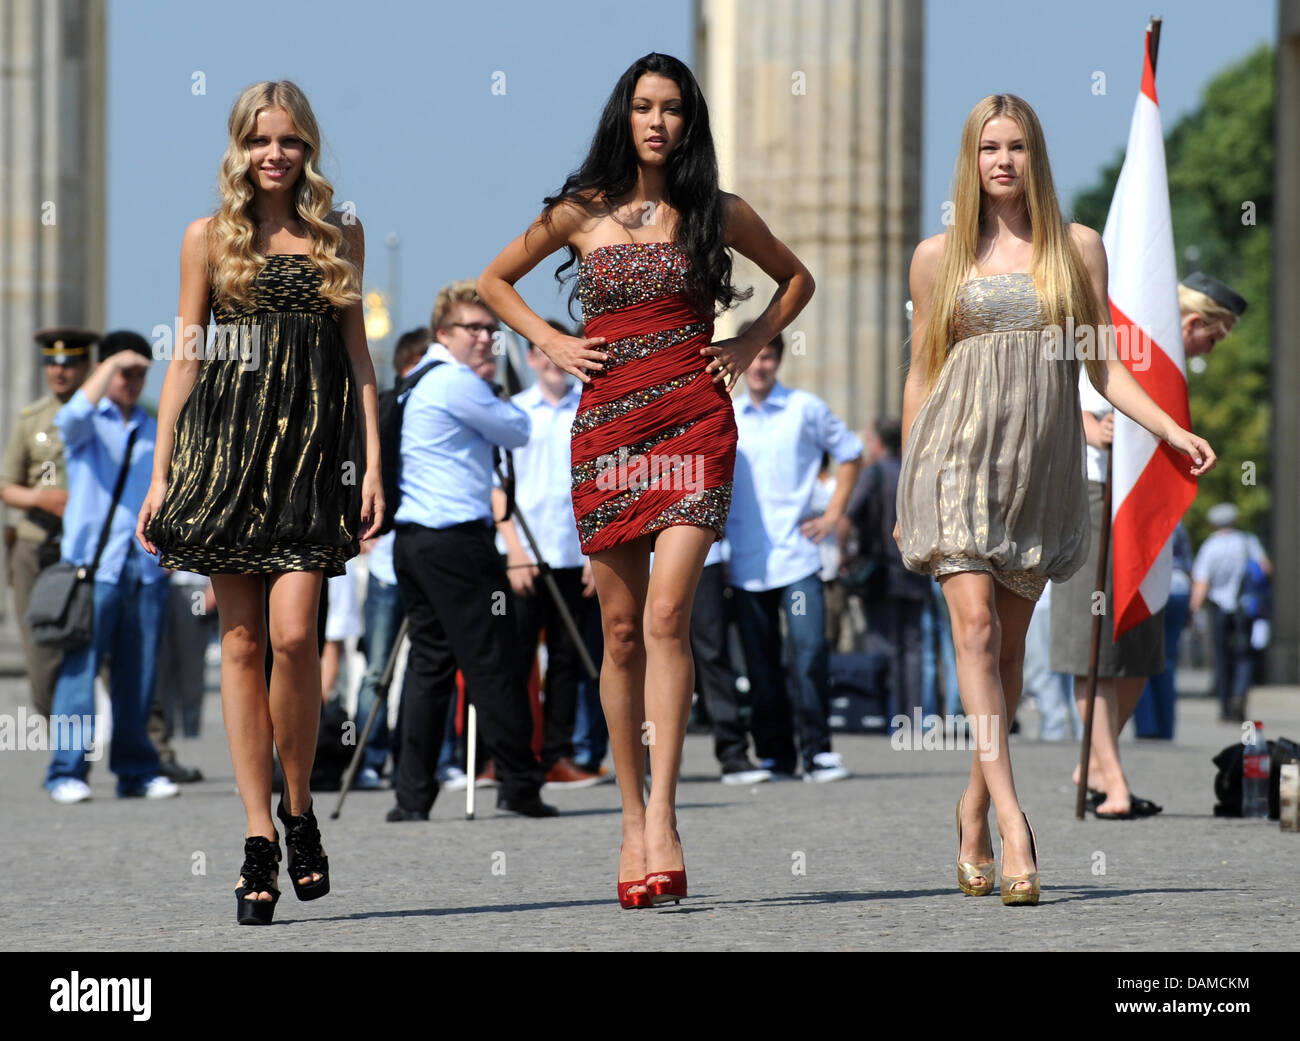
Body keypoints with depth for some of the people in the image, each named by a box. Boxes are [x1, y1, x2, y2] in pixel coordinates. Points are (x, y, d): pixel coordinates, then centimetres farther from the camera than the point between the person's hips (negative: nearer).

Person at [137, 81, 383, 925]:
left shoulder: (341, 235, 11)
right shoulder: (211, 236, 9)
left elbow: (357, 353, 12)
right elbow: (184, 356, 9)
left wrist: (374, 461, 3)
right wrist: (162, 473, 3)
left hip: (313, 443, 0)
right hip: (226, 439, 0)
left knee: (292, 631, -14)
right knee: (242, 639, -2)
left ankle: (299, 808, 5)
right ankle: (260, 837, 1)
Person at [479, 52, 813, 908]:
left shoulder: (720, 215, 7)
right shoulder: (581, 213, 8)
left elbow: (797, 278, 24)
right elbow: (495, 281, 22)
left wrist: (751, 345, 11)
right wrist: (550, 341, 8)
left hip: (694, 419, -2)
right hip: (607, 421, 2)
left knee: (666, 614, -16)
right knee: (622, 633, 3)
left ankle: (662, 820, -22)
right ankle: (633, 819, 11)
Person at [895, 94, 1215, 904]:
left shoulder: (1079, 248, 9)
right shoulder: (939, 258, 7)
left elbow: (1104, 367, 10)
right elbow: (921, 376, 12)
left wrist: (1175, 431, -5)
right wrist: (905, 493, 13)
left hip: (1041, 468, 2)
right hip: (957, 459, -2)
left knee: (1011, 647, 6)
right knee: (976, 625, -16)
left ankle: (975, 807, 21)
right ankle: (1013, 824, -24)